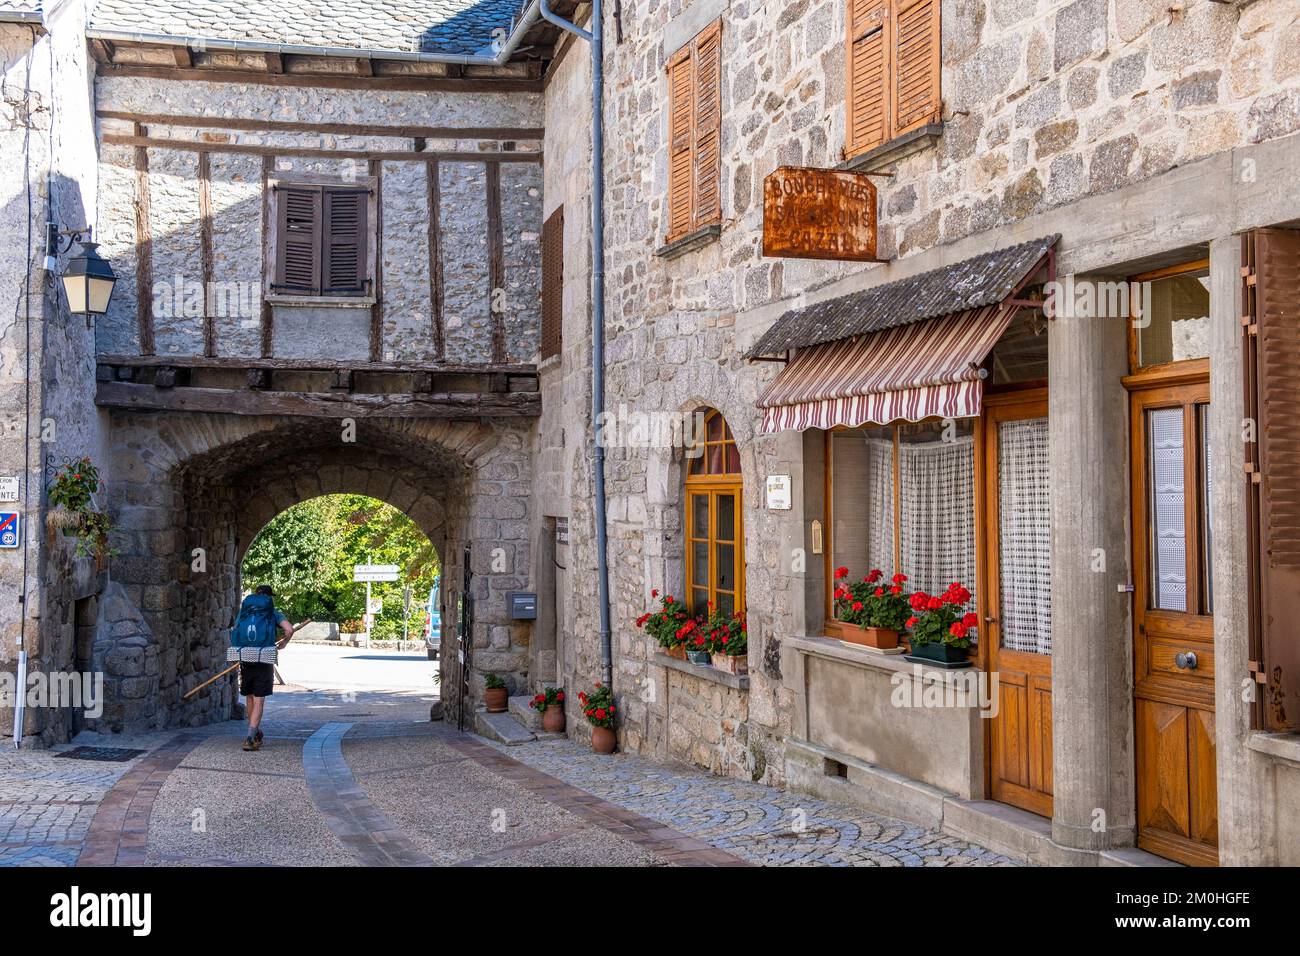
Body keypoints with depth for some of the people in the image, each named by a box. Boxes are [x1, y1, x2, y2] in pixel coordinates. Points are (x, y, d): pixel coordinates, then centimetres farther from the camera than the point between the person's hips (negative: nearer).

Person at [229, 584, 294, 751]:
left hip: (245, 659, 3)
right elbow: (289, 630, -8)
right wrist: (283, 643, 12)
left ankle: (256, 732, 33)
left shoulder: (243, 611, 15)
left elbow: (234, 633, 13)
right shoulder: (274, 613, 6)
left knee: (249, 697, 20)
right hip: (264, 661, -3)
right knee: (259, 700, 0)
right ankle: (250, 738, -11)